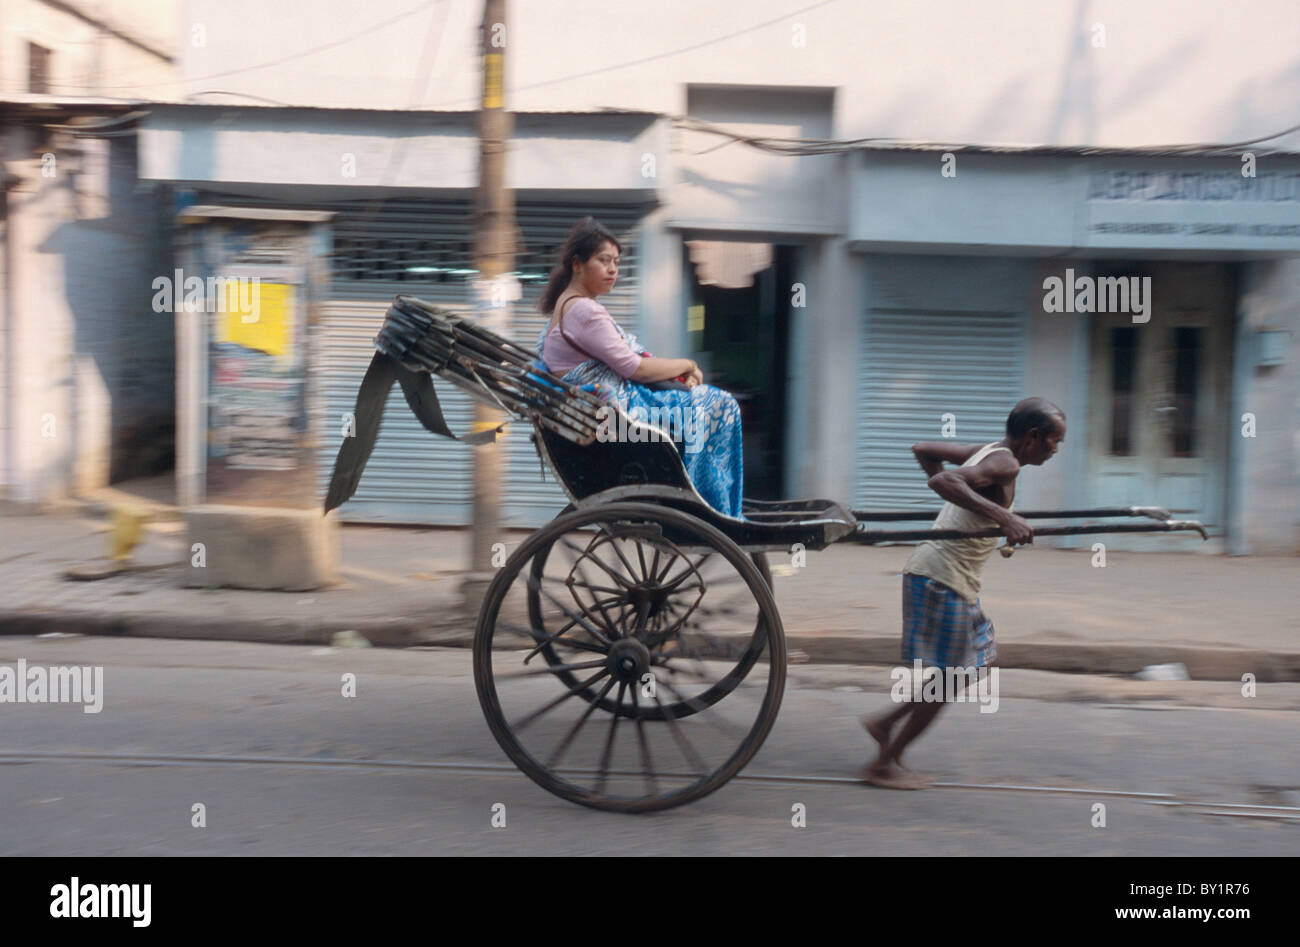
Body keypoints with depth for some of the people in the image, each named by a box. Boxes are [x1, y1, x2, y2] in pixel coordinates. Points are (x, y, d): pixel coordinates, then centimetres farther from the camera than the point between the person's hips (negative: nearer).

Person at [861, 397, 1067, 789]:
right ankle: (884, 764, 12)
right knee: (946, 681, 1)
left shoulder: (987, 452, 11)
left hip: (952, 582, 10)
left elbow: (922, 450, 21)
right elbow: (943, 481, -33)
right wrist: (1002, 516, -39)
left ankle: (885, 724, 24)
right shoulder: (1004, 465, -16)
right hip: (942, 582, -10)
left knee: (969, 665, 19)